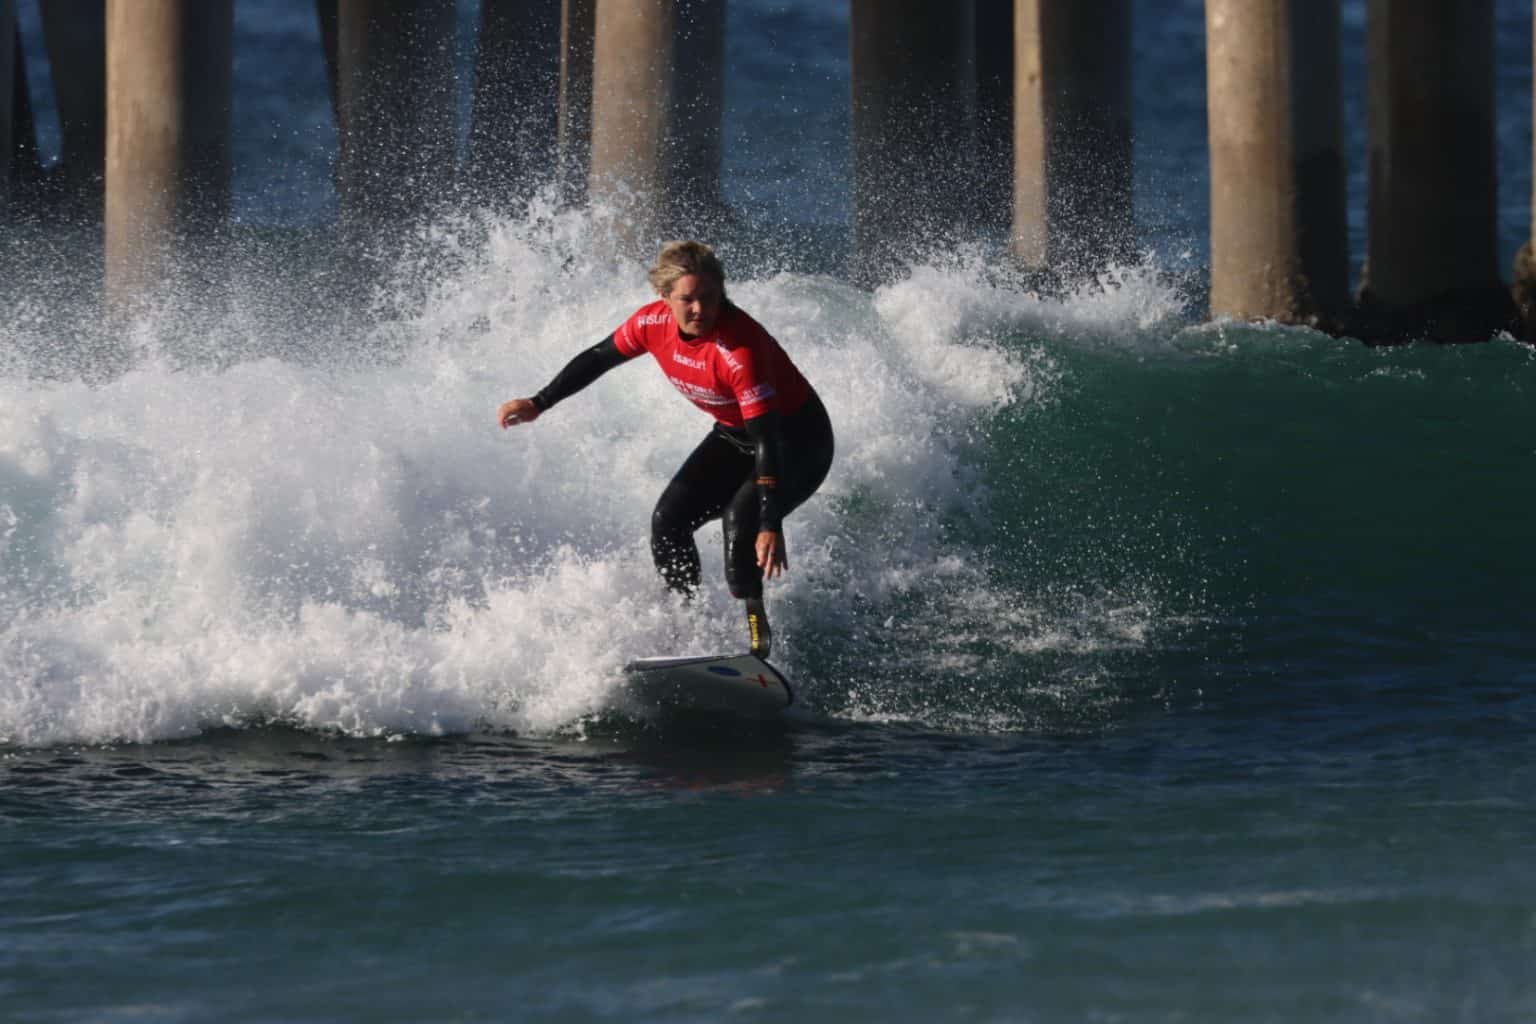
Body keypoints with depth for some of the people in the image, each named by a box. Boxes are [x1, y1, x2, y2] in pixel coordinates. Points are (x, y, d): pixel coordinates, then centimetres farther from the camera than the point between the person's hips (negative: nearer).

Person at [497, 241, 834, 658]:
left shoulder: (740, 348, -37)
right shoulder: (655, 323, -16)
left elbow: (768, 440, -39)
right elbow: (598, 359, 5)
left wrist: (771, 527, -45)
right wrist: (538, 404, 8)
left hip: (799, 440, -8)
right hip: (733, 435, 8)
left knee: (741, 515, -32)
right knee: (668, 520, -3)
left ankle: (756, 635, -25)